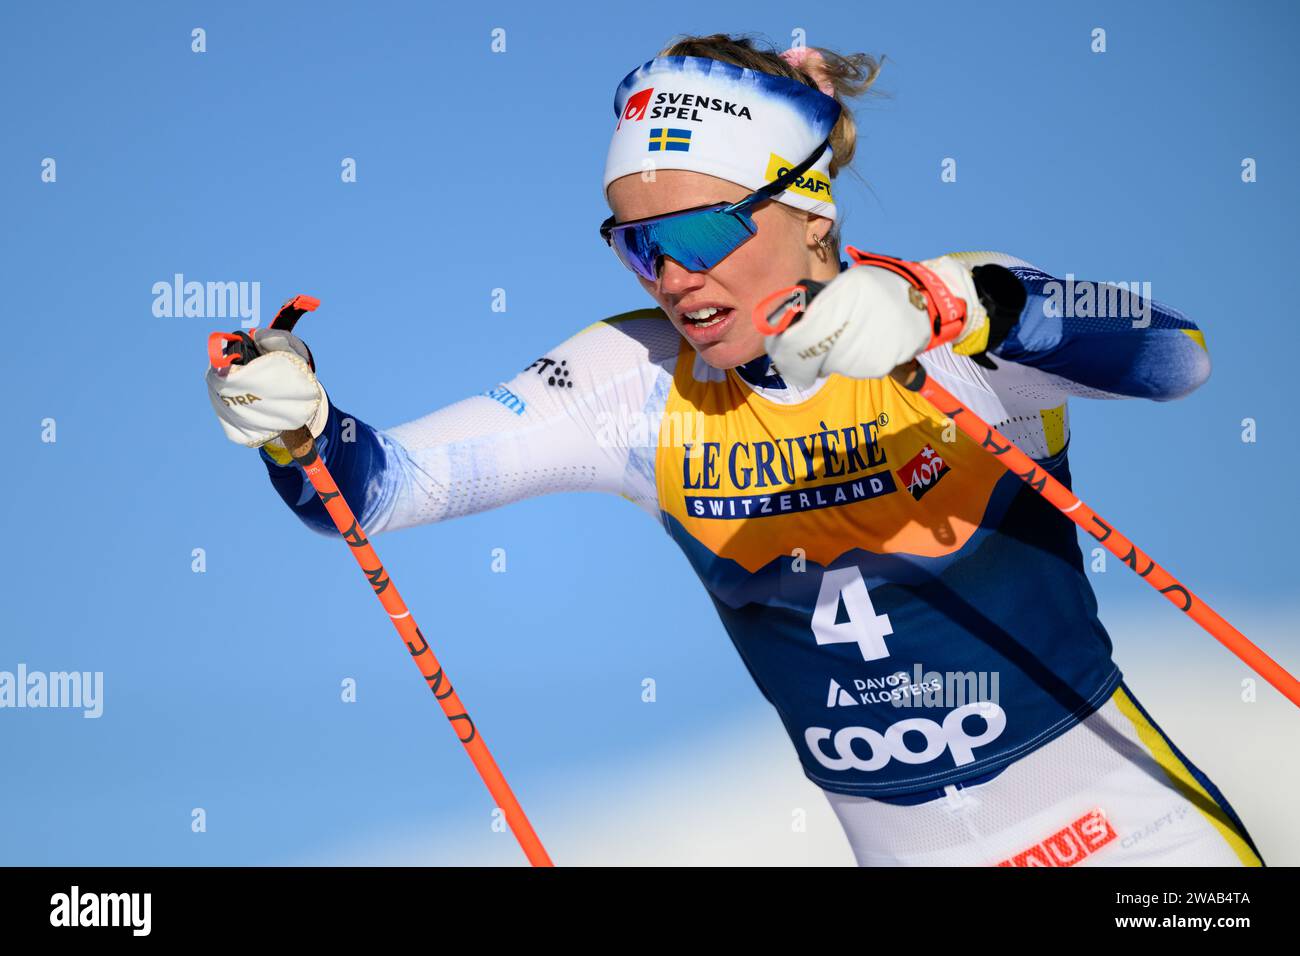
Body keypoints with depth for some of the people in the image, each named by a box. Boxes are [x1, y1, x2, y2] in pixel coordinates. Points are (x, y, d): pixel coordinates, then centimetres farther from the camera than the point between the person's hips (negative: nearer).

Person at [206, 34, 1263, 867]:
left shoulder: (956, 327, -17)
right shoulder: (641, 380, -8)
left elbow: (1175, 354, -35)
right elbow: (384, 481, -11)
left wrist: (957, 310, -49)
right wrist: (293, 417, -32)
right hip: (902, 844, 3)